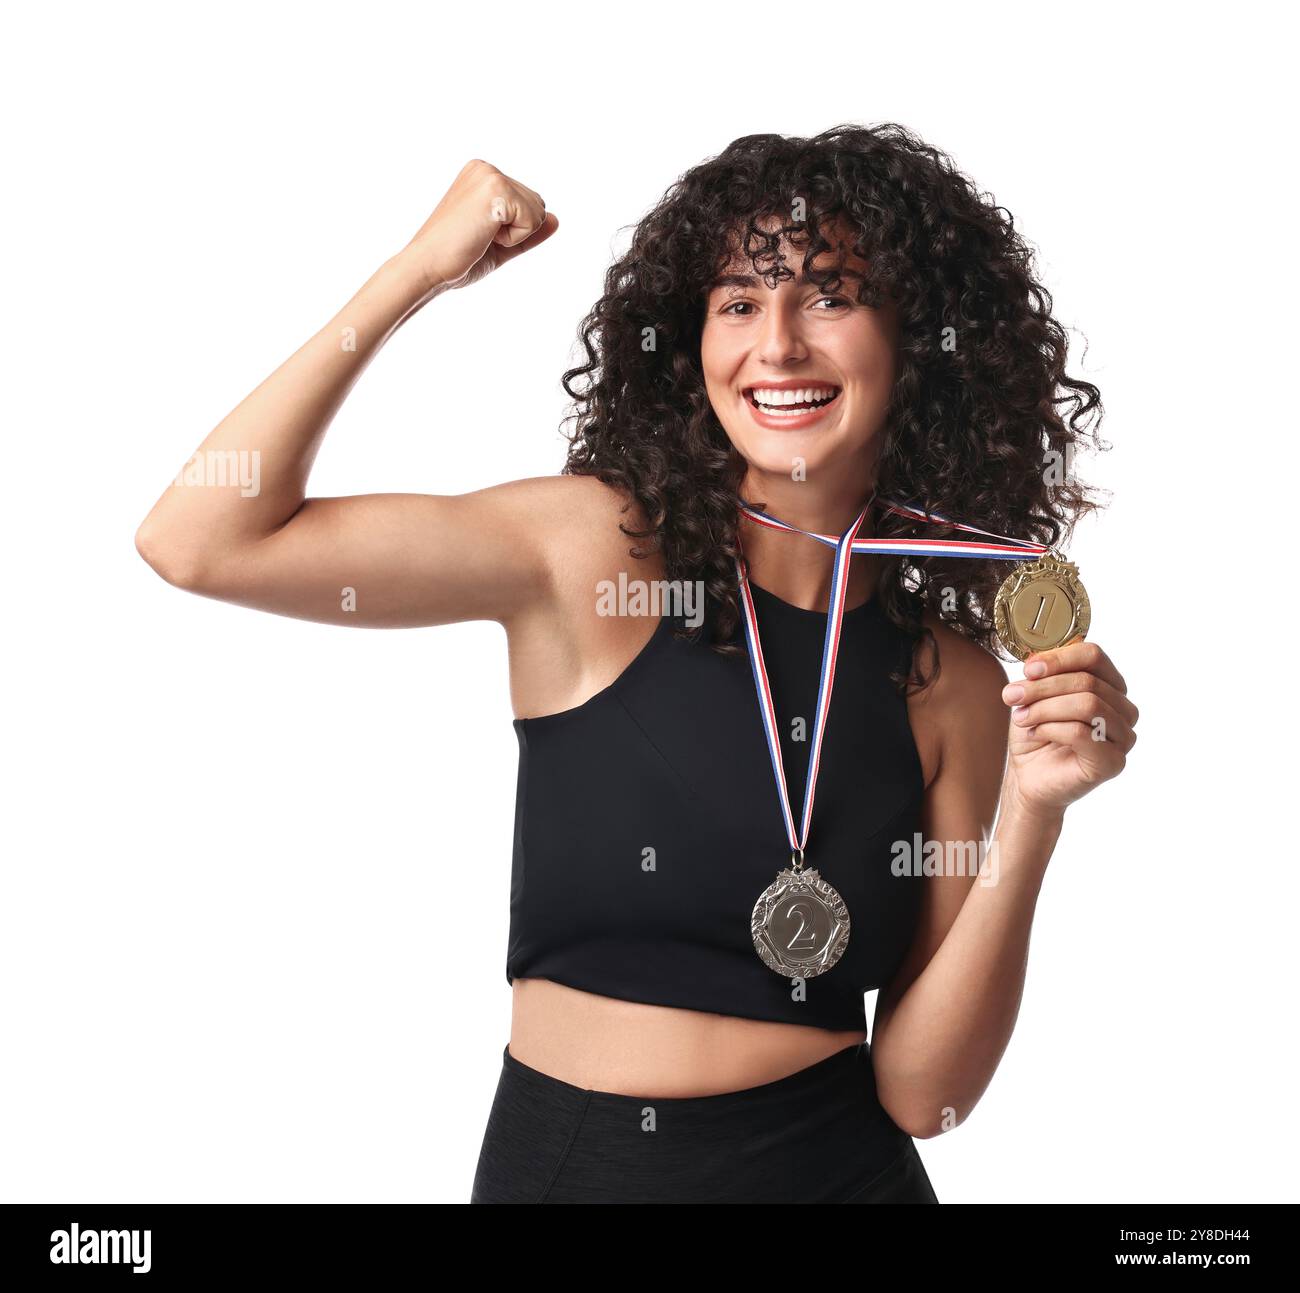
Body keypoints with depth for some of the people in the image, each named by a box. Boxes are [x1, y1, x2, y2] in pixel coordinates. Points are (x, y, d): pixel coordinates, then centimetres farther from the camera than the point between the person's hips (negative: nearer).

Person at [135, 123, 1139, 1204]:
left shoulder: (954, 680, -6)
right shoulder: (592, 548, -11)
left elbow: (923, 1091, -7)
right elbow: (204, 543, -18)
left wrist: (1033, 813, -19)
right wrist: (421, 270, -16)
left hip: (843, 1168, 1)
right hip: (564, 1163, -1)